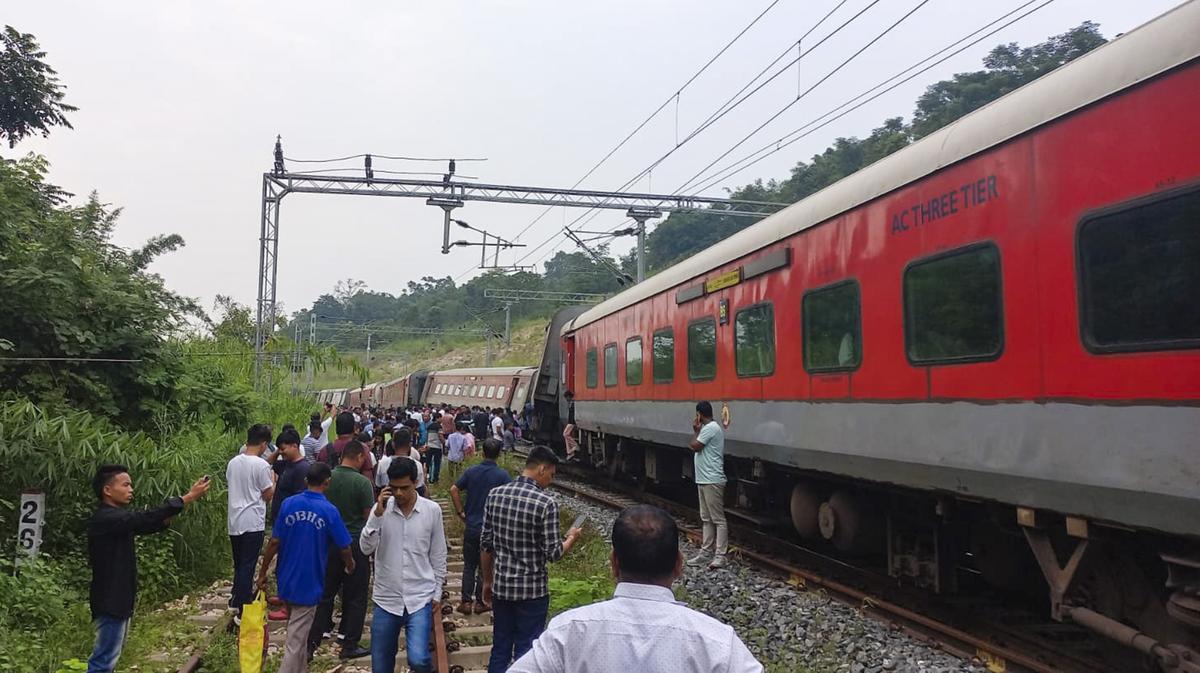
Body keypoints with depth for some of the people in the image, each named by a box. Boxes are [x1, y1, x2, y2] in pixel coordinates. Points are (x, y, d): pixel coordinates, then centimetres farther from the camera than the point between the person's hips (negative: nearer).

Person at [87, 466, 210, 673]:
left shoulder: (116, 517, 13)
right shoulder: (106, 518, -19)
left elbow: (148, 525, 9)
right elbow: (146, 519, -28)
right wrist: (188, 497, -27)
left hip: (118, 598, 10)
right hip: (110, 600, -10)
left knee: (111, 655, 17)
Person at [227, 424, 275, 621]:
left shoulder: (233, 462, 6)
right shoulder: (262, 465, -14)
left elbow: (230, 486, 16)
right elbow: (268, 495, -9)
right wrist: (273, 481, 7)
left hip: (234, 521, 6)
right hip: (253, 522, -6)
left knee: (239, 564, 20)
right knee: (248, 566, -2)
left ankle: (236, 598, 29)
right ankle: (242, 611, -2)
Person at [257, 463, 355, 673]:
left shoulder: (288, 504, -4)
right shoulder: (329, 511, -13)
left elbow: (274, 542, -3)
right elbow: (344, 548, -6)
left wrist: (263, 573, 7)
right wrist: (350, 565, 15)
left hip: (286, 580, 5)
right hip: (309, 584, -5)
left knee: (298, 633, 24)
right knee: (295, 641, 1)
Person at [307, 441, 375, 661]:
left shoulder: (326, 478, -2)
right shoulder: (362, 483, -14)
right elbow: (369, 517, -10)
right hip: (355, 544, -4)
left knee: (325, 593, 15)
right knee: (355, 597, 7)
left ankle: (311, 642, 16)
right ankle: (350, 645, 12)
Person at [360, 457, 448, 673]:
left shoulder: (432, 510, -4)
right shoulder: (381, 508, -4)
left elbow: (438, 556, 4)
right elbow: (366, 548, -11)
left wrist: (437, 594, 6)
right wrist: (377, 514, -21)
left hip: (420, 599, -2)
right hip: (386, 598, 2)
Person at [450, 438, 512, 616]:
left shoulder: (471, 471, -1)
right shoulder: (502, 474, -9)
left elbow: (454, 490, -4)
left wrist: (460, 512, 3)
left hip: (471, 526, 2)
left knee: (469, 565, 13)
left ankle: (466, 602, 12)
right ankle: (480, 602, 16)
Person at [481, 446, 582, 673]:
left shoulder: (495, 494, -2)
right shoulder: (546, 503, -17)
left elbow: (485, 544, 3)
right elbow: (553, 553, -14)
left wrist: (487, 581, 14)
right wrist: (571, 538, 6)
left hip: (501, 586, 5)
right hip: (532, 590, -5)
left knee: (500, 648, 17)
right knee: (526, 653, 8)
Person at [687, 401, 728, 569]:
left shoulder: (711, 428, -15)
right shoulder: (708, 428, 16)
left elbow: (694, 446, -15)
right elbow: (698, 448, 16)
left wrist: (696, 431, -3)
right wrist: (698, 430, 9)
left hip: (712, 481, -11)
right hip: (704, 480, 11)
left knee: (718, 519, -5)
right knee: (706, 519, 13)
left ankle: (720, 555, -3)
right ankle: (705, 552, 19)